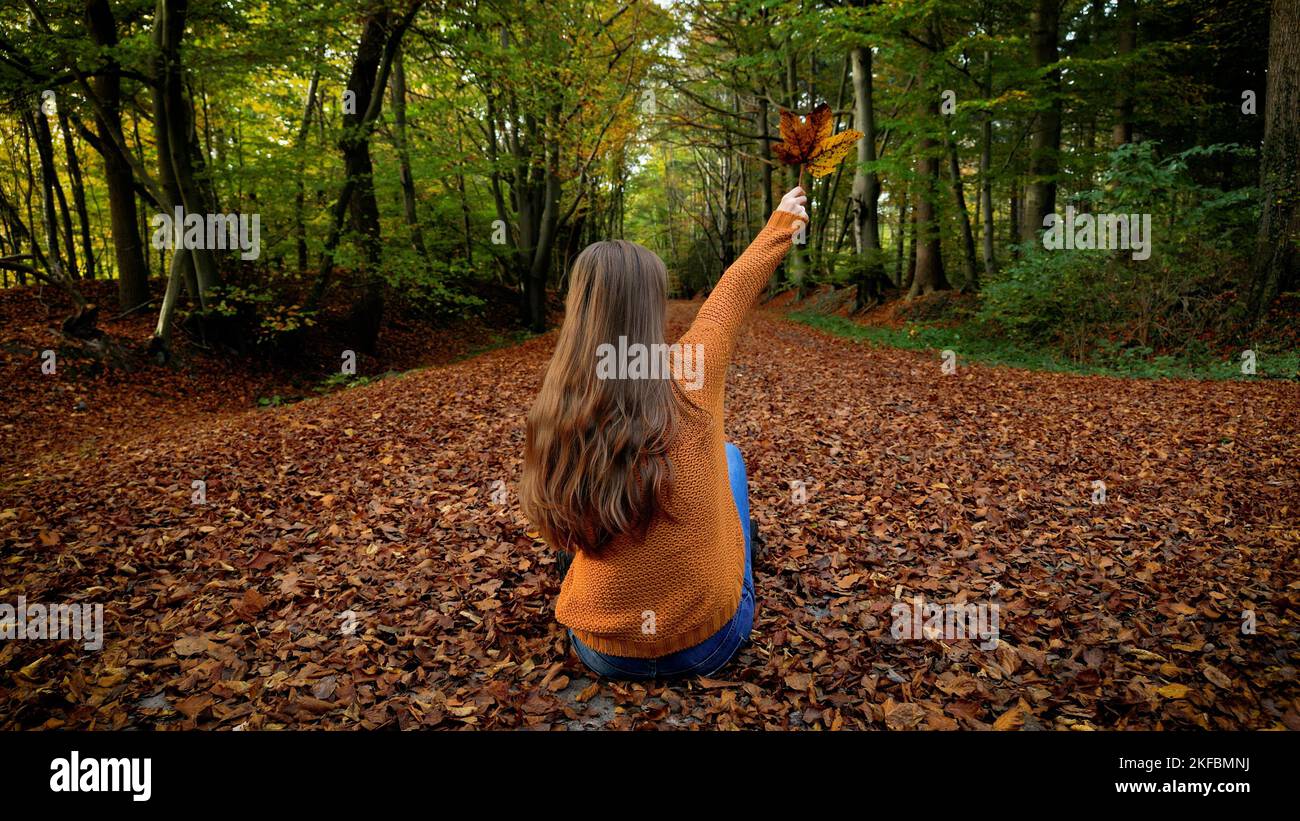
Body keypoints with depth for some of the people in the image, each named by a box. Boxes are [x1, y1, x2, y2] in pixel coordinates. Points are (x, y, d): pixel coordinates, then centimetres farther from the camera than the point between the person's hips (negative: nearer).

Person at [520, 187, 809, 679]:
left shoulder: (555, 415, -12)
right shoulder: (689, 375, -17)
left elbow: (563, 532, 2)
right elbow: (732, 291, 2)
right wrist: (780, 226, 21)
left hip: (603, 653, 2)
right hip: (709, 643, -1)